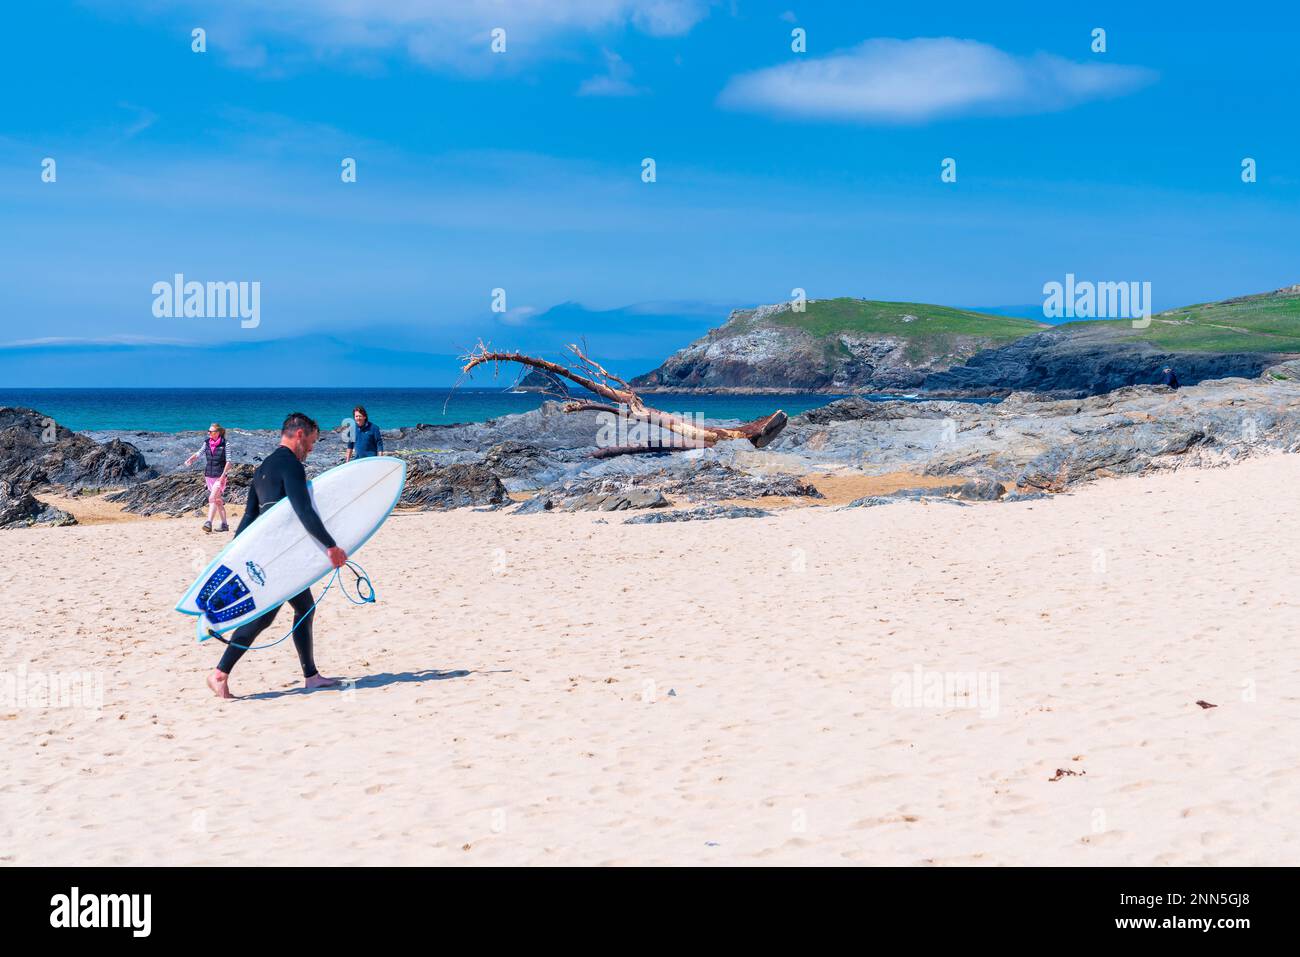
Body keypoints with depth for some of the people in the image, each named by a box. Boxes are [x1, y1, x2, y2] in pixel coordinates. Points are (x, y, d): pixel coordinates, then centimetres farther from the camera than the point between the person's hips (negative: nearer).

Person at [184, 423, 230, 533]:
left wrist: (223, 476, -17)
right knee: (218, 500, 11)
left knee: (212, 498, -19)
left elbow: (228, 461, -9)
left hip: (219, 476, -6)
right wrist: (190, 459, -19)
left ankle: (209, 523, -25)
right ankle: (224, 525, 17)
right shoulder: (207, 443, 7)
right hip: (209, 476, 6)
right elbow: (199, 453, 1)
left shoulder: (224, 444, -8)